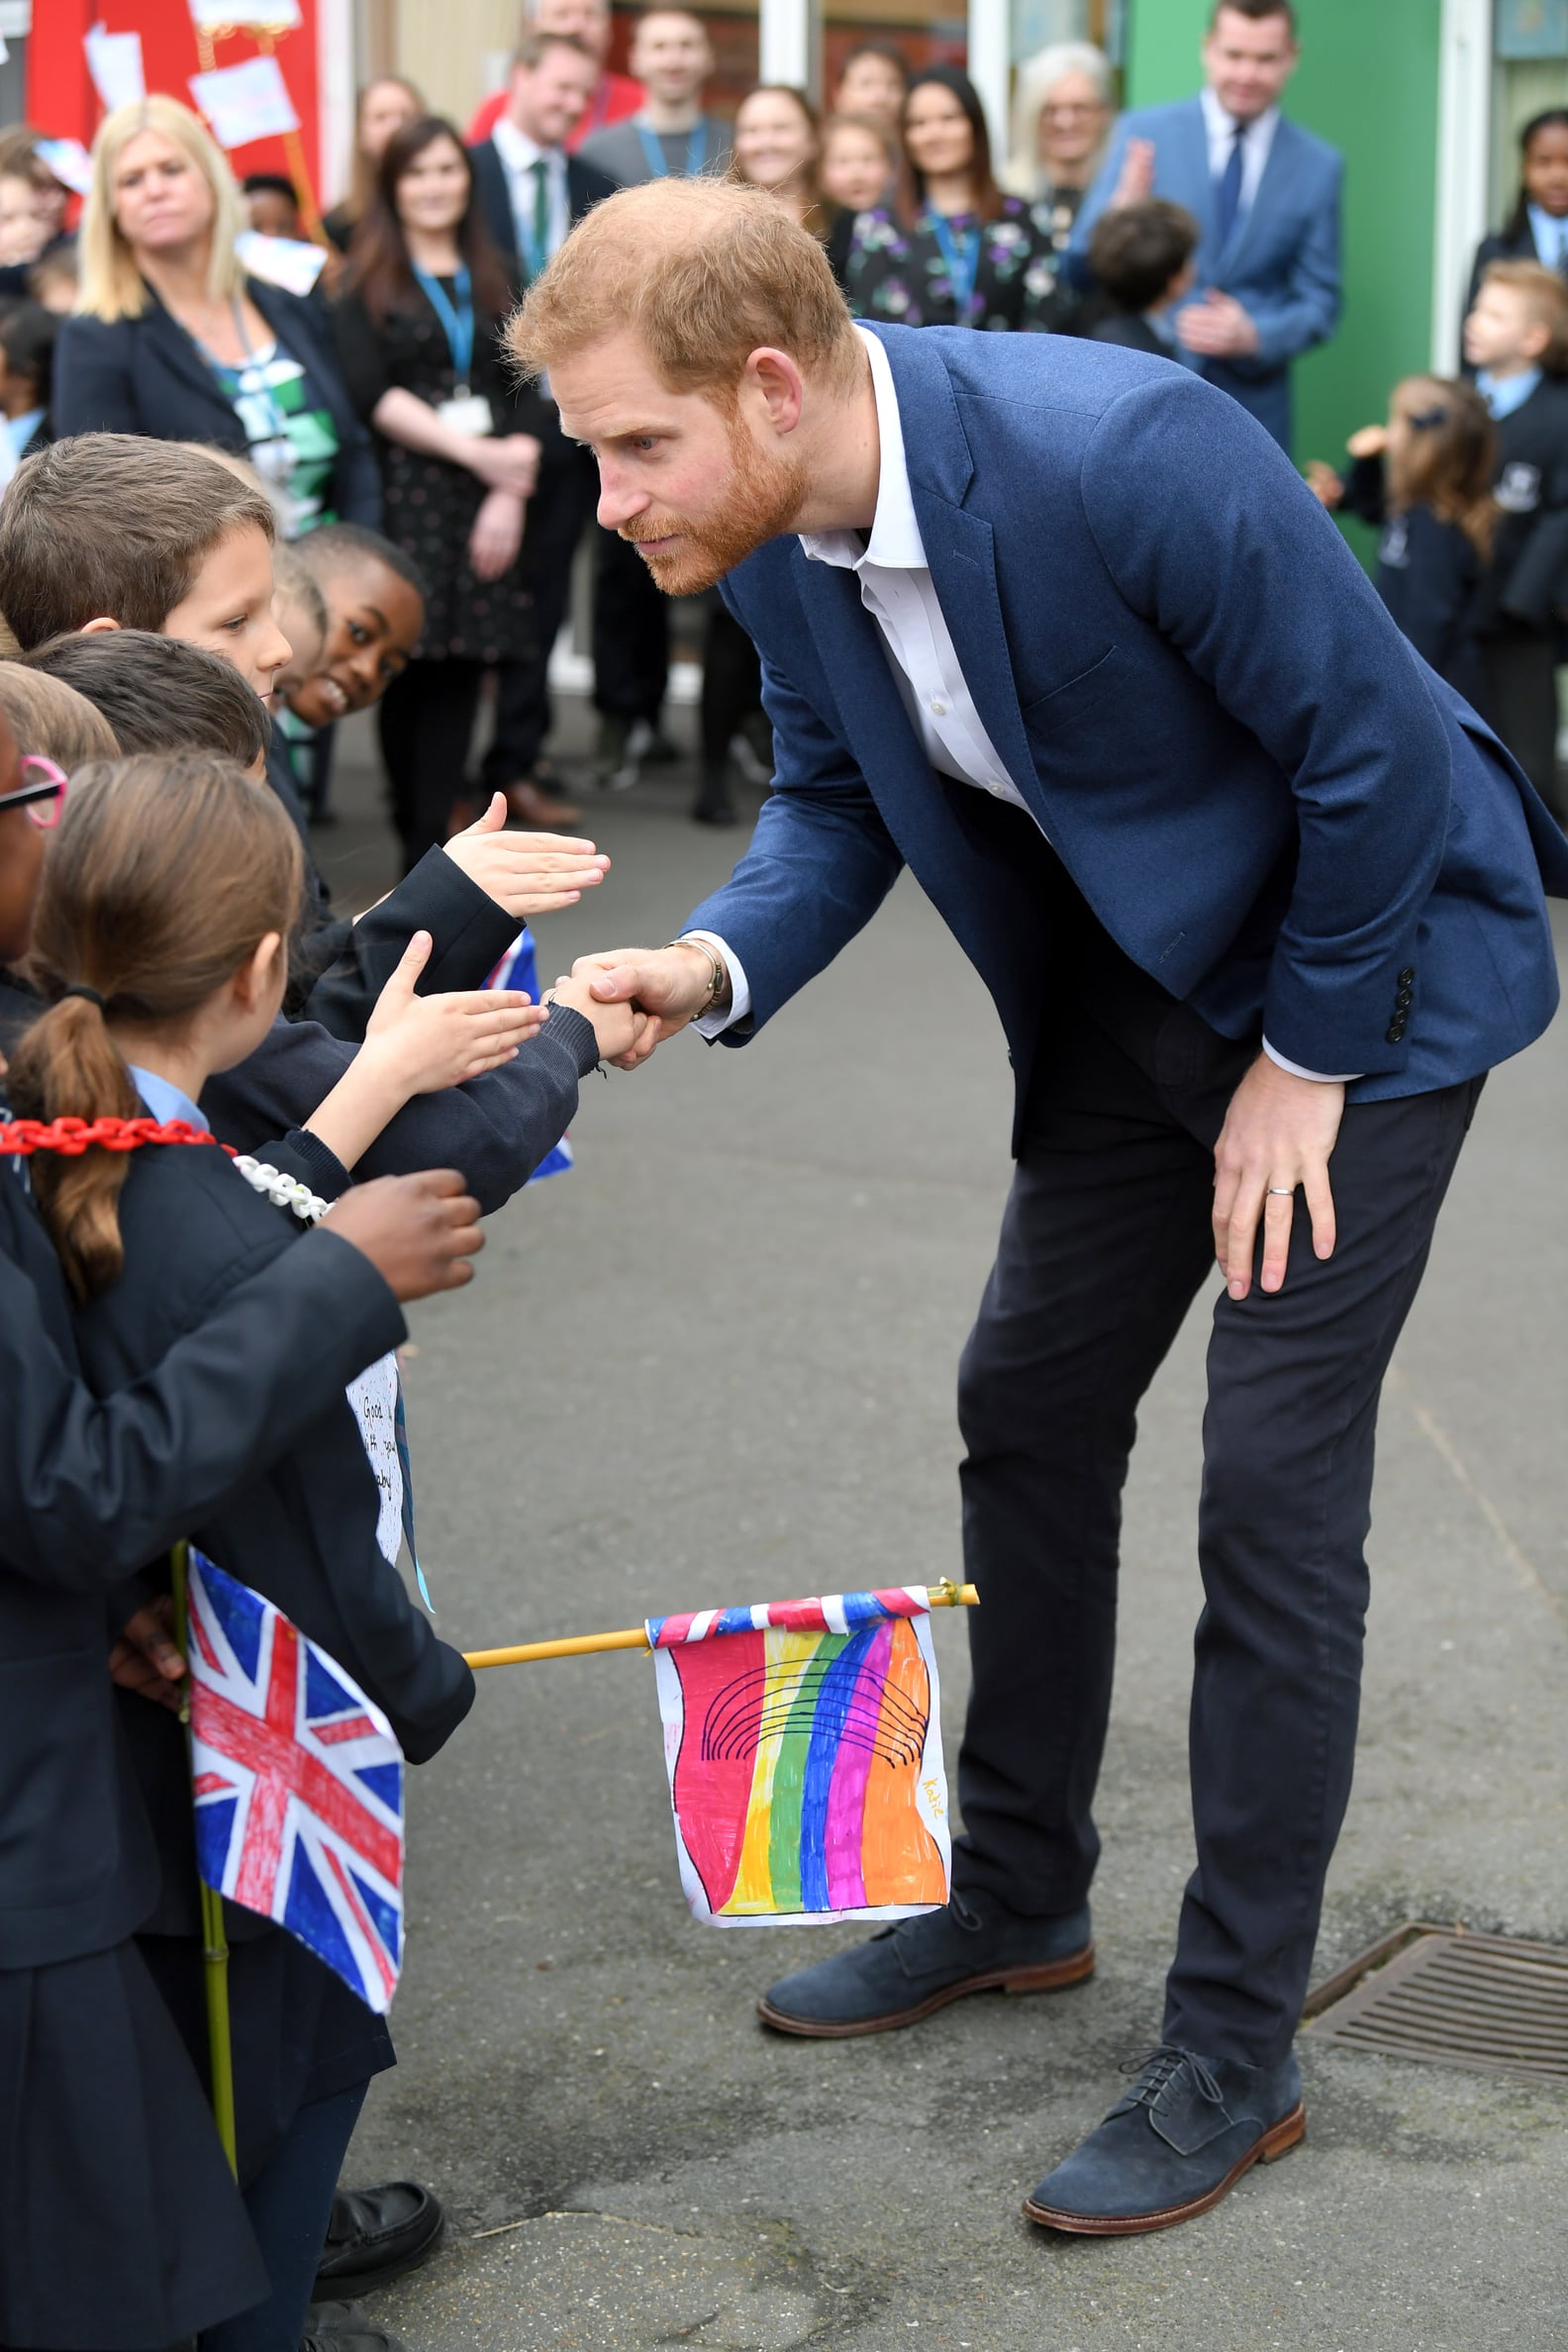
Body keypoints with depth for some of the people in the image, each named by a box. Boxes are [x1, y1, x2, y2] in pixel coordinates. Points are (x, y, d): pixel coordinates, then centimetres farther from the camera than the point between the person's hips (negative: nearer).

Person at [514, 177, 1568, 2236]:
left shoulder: (1123, 452, -34)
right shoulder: (770, 533, -11)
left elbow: (1370, 748, -25)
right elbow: (836, 798, 3)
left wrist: (1302, 1064, -16)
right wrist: (715, 964, -18)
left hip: (1370, 969, -7)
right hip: (1139, 971, 8)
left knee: (1274, 1491, -7)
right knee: (1030, 1411, 14)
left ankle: (1236, 2058, 7)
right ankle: (1015, 1896, 34)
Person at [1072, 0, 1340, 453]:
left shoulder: (1319, 166, 4)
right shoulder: (1143, 135, 0)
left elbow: (1319, 302, 6)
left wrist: (1254, 335, -14)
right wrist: (1121, 212, -23)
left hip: (1251, 412, 1)